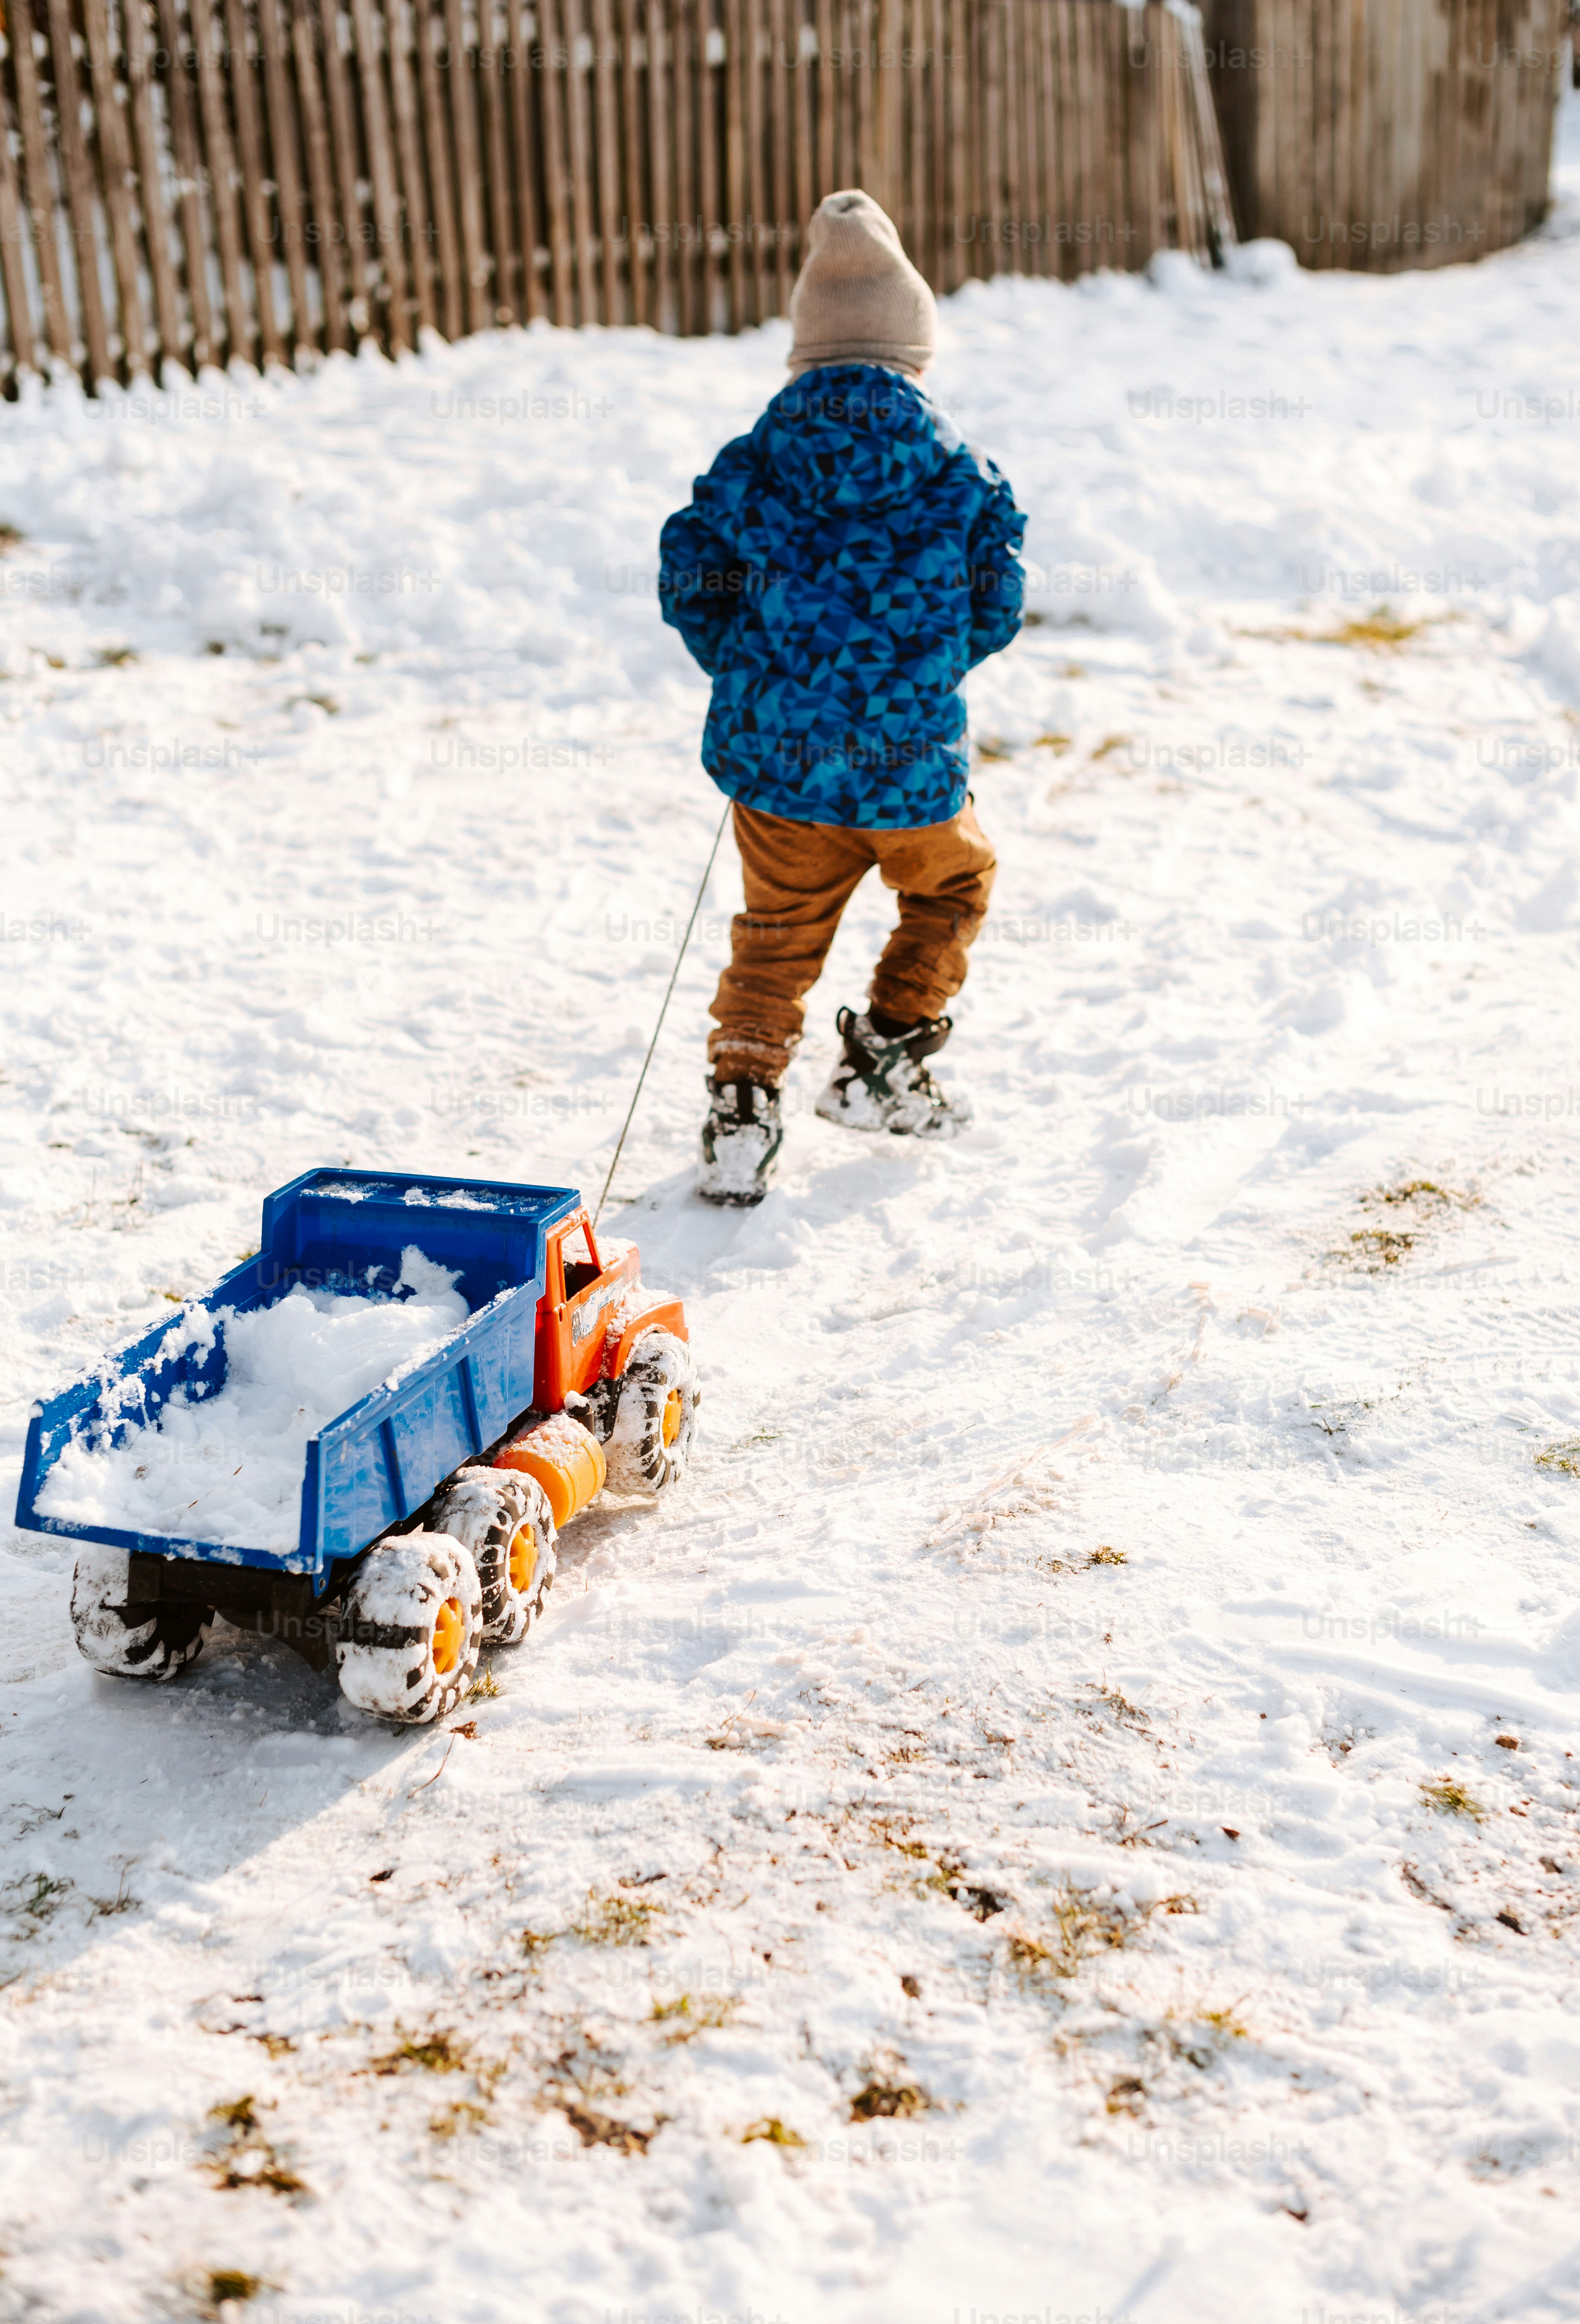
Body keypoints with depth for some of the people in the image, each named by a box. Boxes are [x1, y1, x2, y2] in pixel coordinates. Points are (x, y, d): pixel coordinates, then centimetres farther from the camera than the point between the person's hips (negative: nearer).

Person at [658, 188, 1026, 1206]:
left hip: (776, 752, 2)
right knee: (954, 886, 26)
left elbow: (688, 579, 1)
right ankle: (883, 1065, 25)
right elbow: (997, 605, 1)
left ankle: (742, 1110, 6)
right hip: (911, 760, -2)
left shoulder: (753, 461, -1)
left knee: (778, 934, 16)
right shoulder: (959, 470, -4)